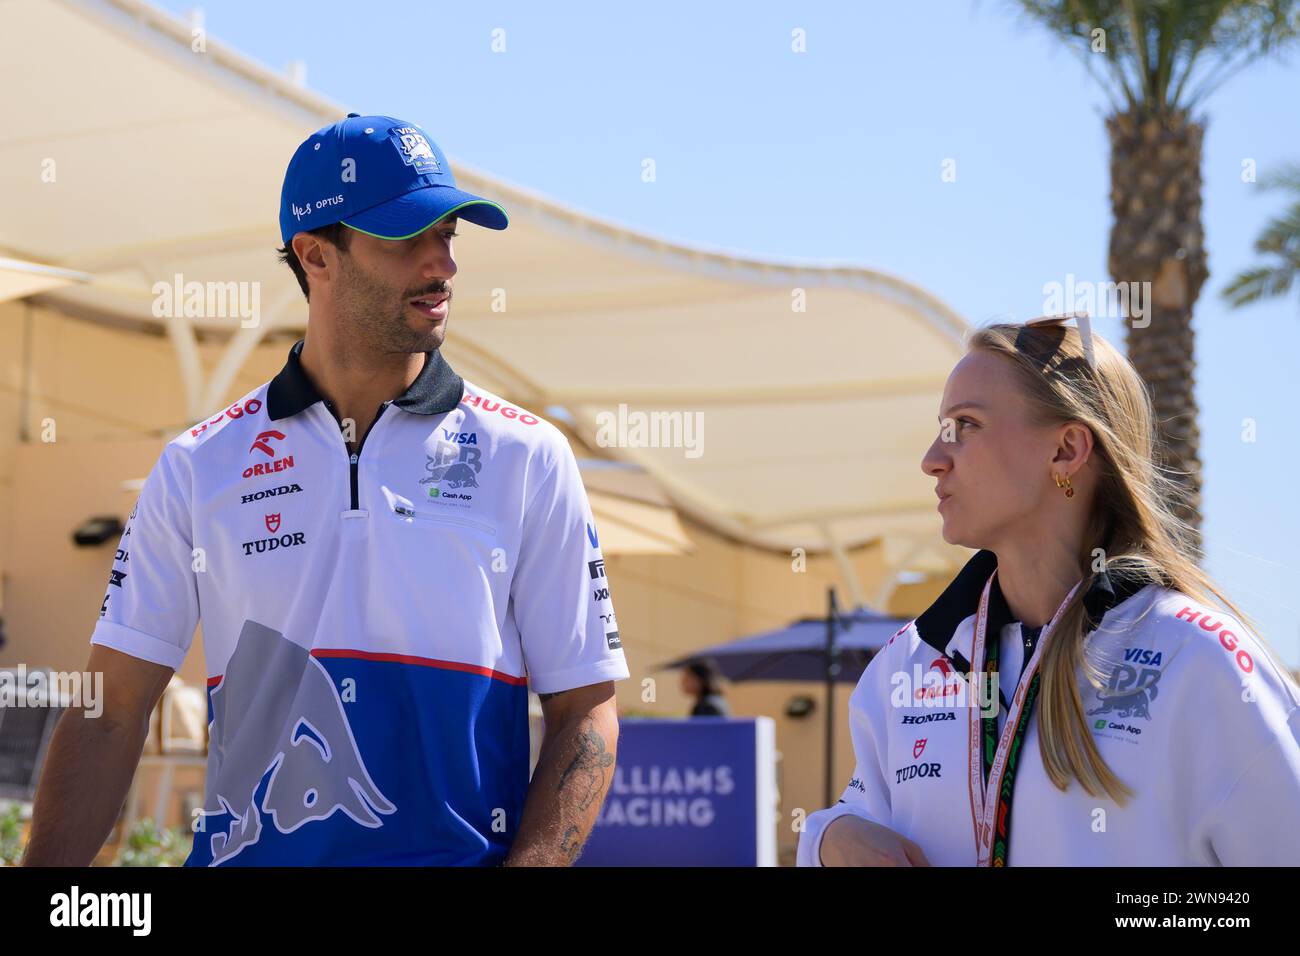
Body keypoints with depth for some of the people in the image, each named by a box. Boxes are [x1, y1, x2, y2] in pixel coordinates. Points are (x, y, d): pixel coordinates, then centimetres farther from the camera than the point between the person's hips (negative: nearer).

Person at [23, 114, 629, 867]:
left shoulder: (527, 457, 2)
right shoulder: (197, 466, 5)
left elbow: (587, 711, 1)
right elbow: (111, 716, 4)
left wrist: (526, 863, -14)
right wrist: (46, 869, -8)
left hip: (464, 851, 0)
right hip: (245, 852, 0)